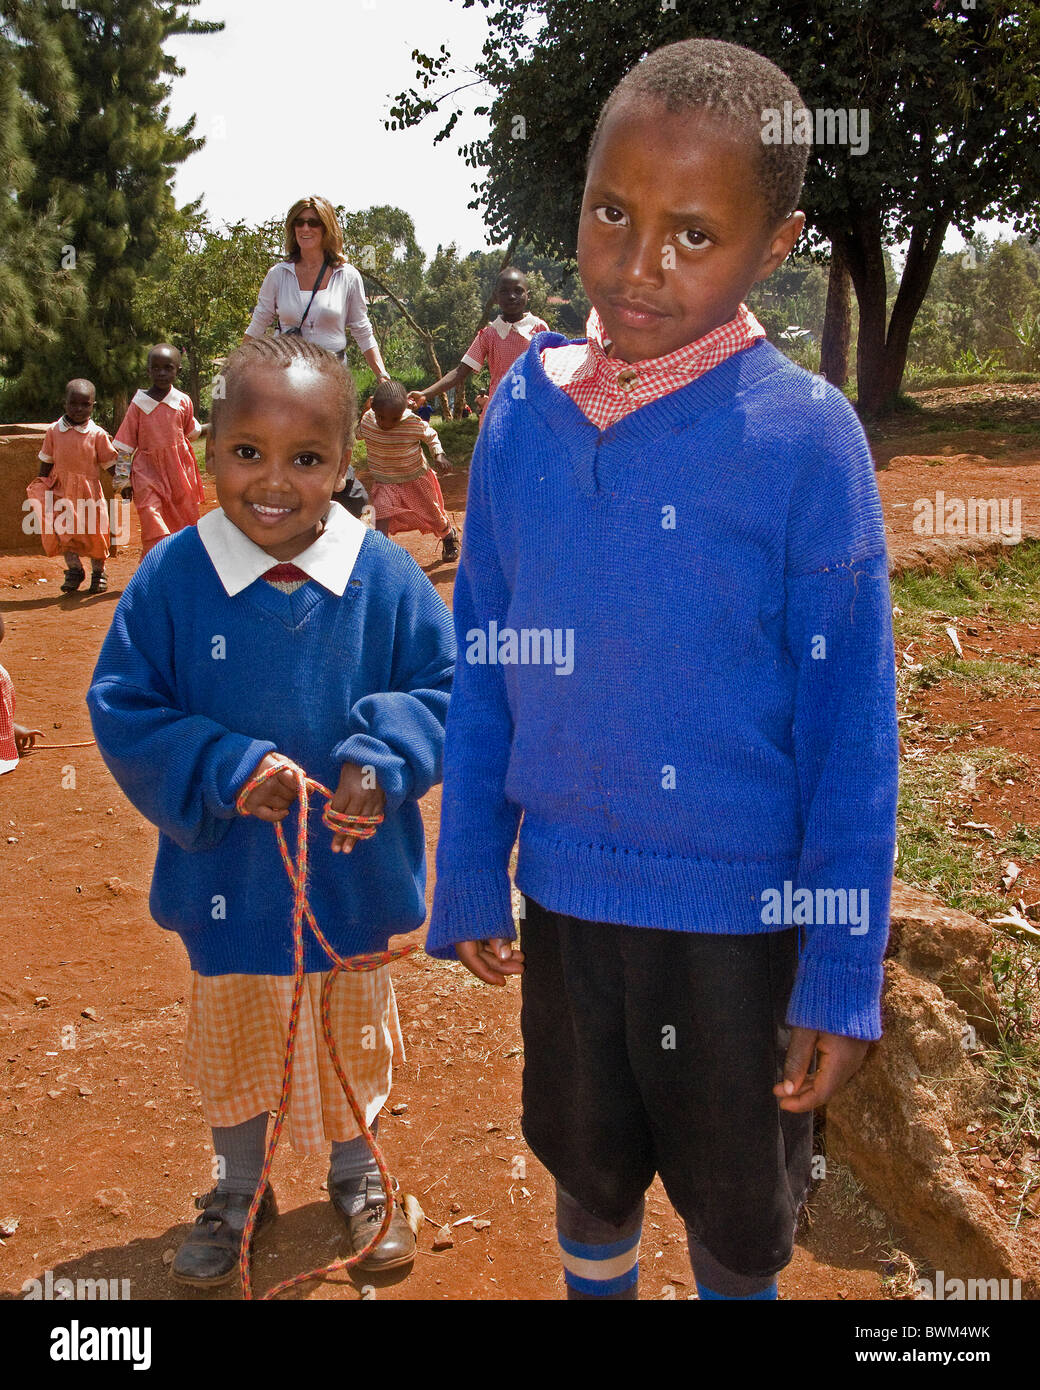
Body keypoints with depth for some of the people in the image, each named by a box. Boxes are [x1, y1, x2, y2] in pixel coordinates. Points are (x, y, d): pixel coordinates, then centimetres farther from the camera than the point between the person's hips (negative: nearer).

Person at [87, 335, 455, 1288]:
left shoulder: (385, 577, -12)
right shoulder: (171, 580, -13)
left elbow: (444, 689, -5)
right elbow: (123, 709, -9)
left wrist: (383, 760, -23)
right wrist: (224, 770, -24)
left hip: (354, 870, 1)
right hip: (227, 875, 0)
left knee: (356, 1036, 21)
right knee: (233, 1038, 20)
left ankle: (356, 1177, 48)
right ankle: (240, 1191, 46)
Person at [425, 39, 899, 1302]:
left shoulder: (804, 438, -16)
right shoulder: (526, 413, -5)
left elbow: (850, 727, -12)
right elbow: (481, 668, 3)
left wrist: (843, 977, -9)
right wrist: (469, 878, 6)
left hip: (742, 914, -3)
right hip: (564, 895, 4)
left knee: (738, 1214, 19)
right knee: (587, 1172, 25)